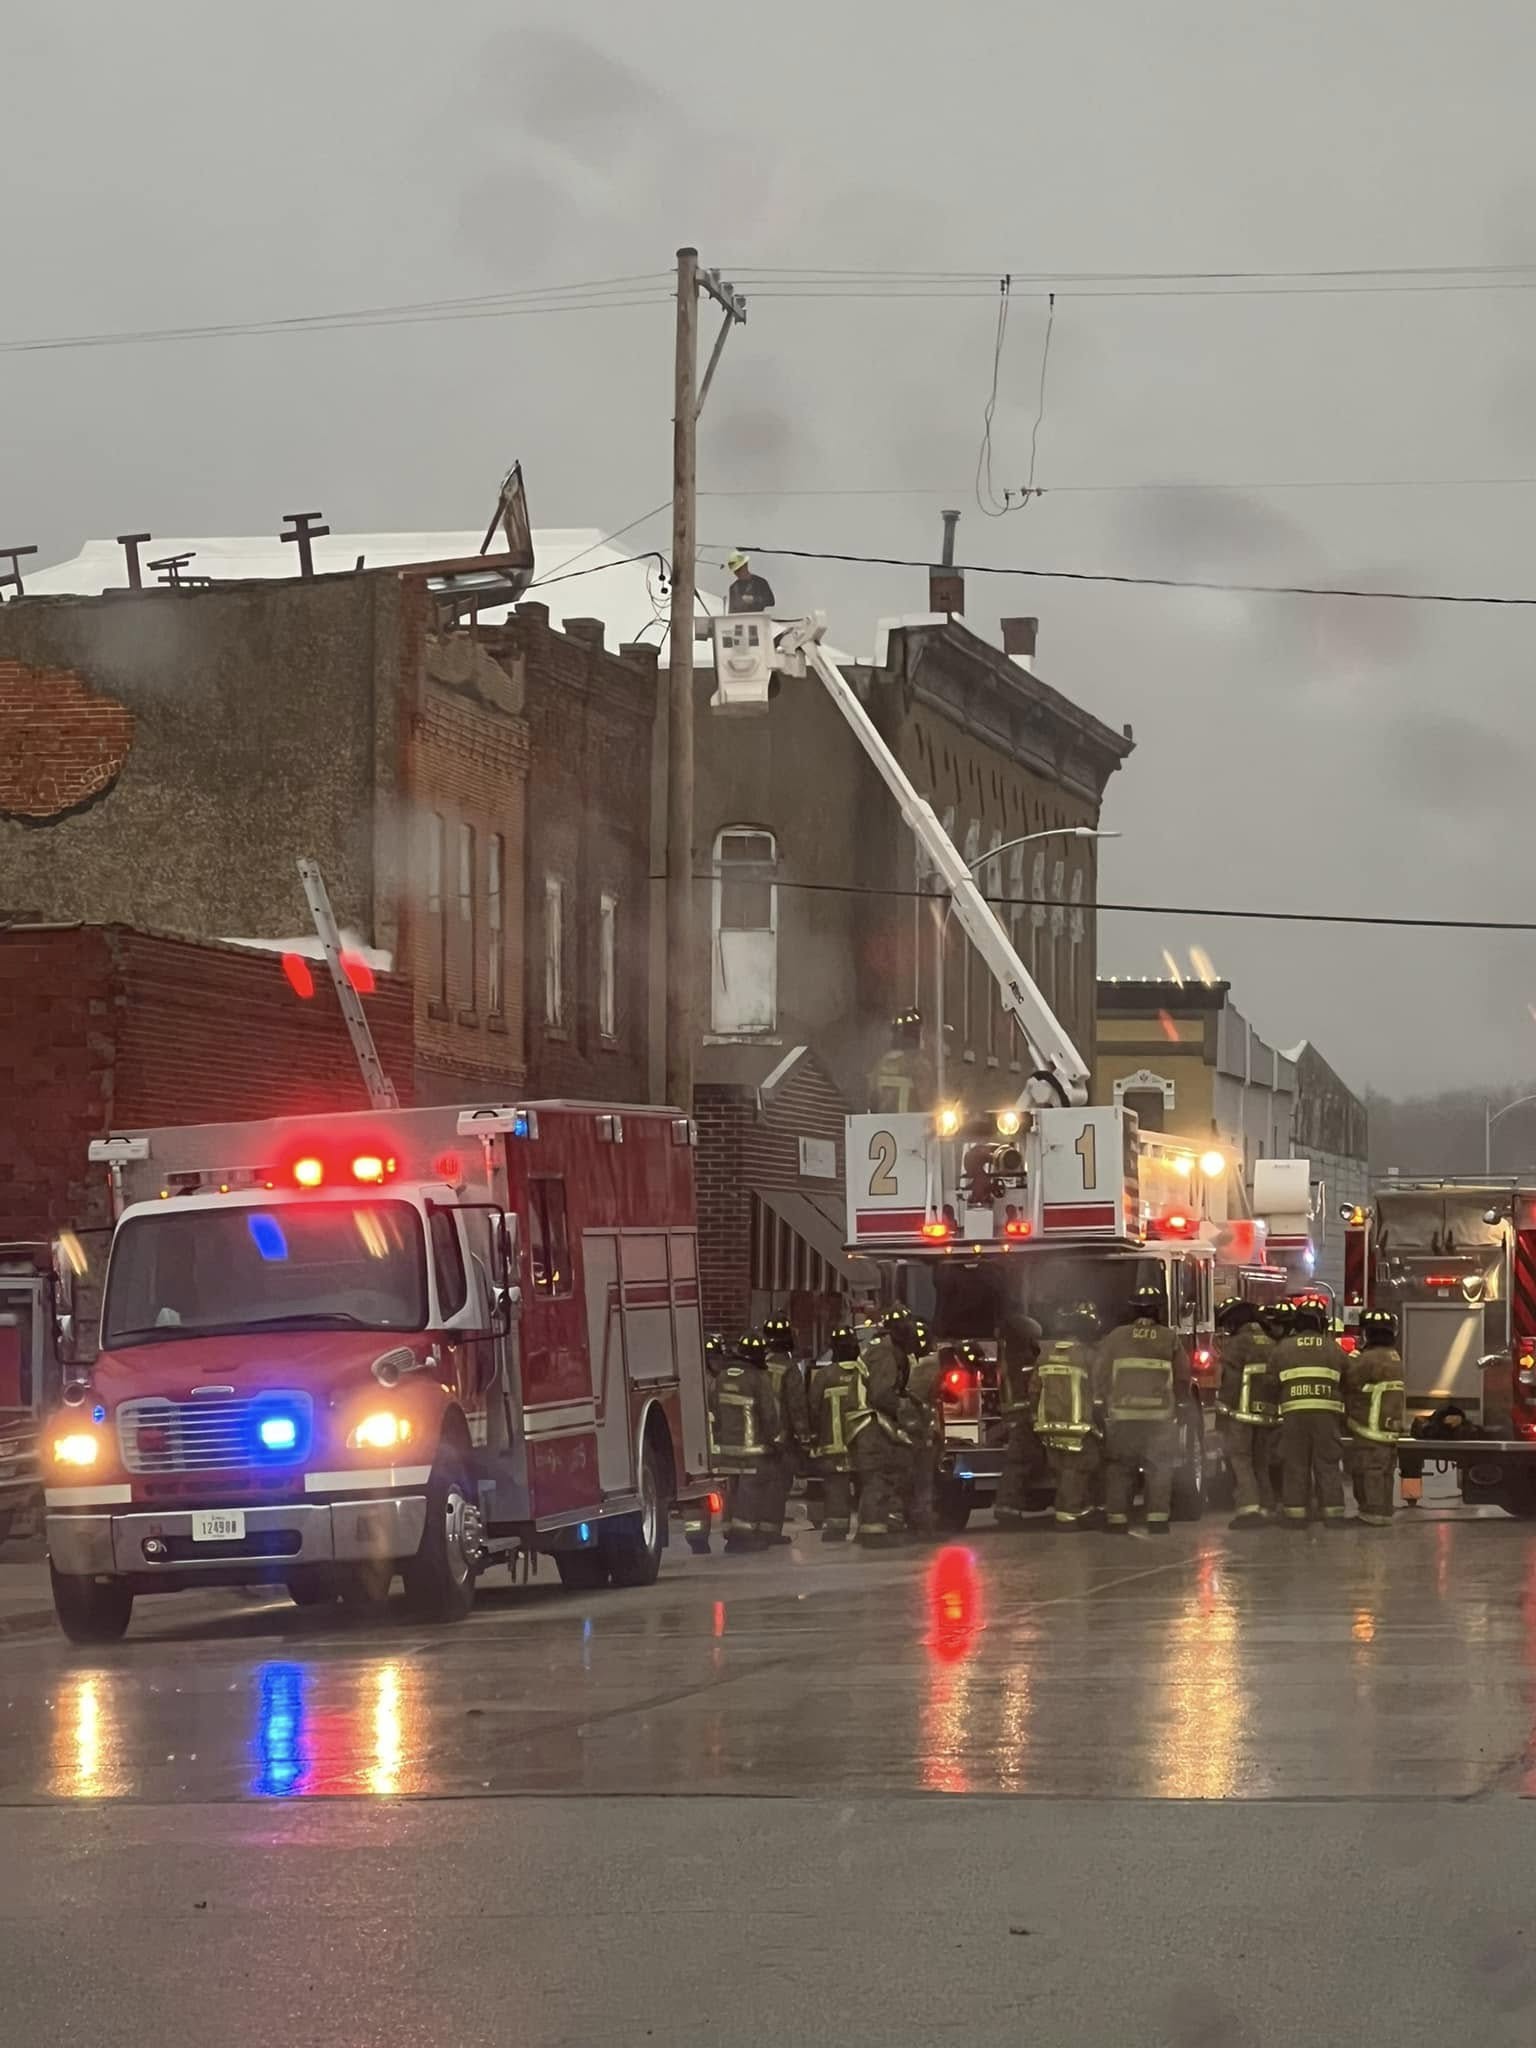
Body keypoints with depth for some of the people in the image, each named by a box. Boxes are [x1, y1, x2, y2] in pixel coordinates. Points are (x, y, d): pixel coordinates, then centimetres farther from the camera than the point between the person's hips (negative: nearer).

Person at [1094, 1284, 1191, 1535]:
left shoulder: (1116, 1338, 4)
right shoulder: (1170, 1340, 3)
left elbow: (1099, 1377, 5)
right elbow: (1183, 1380, 3)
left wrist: (1107, 1403, 18)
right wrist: (1174, 1402, 20)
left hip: (1121, 1414, 0)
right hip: (1160, 1417, 0)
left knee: (1119, 1469, 7)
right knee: (1159, 1470, 8)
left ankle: (1116, 1520, 2)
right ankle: (1157, 1519, 0)